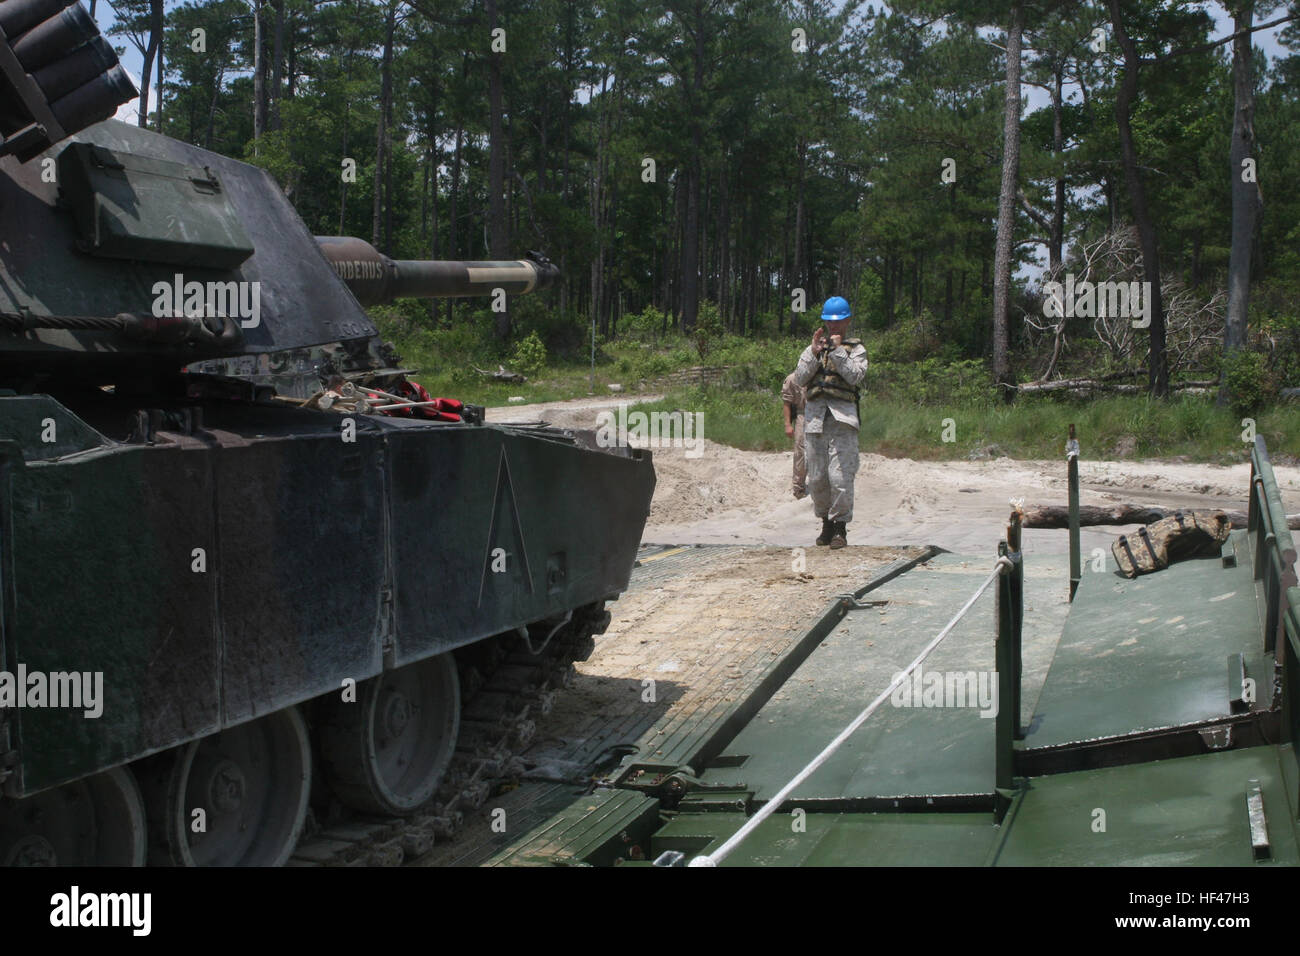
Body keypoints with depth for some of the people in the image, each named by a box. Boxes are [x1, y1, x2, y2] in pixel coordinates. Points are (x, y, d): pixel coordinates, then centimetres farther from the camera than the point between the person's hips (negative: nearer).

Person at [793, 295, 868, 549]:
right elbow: (800, 379, 5)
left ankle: (840, 527, -5)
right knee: (817, 477, 4)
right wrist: (815, 353, -4)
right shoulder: (813, 349, 20)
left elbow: (855, 375, -5)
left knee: (840, 476, -12)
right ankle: (826, 523, 18)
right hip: (814, 416, 3)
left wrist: (838, 351, -8)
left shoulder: (856, 349, 13)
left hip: (842, 416, -3)